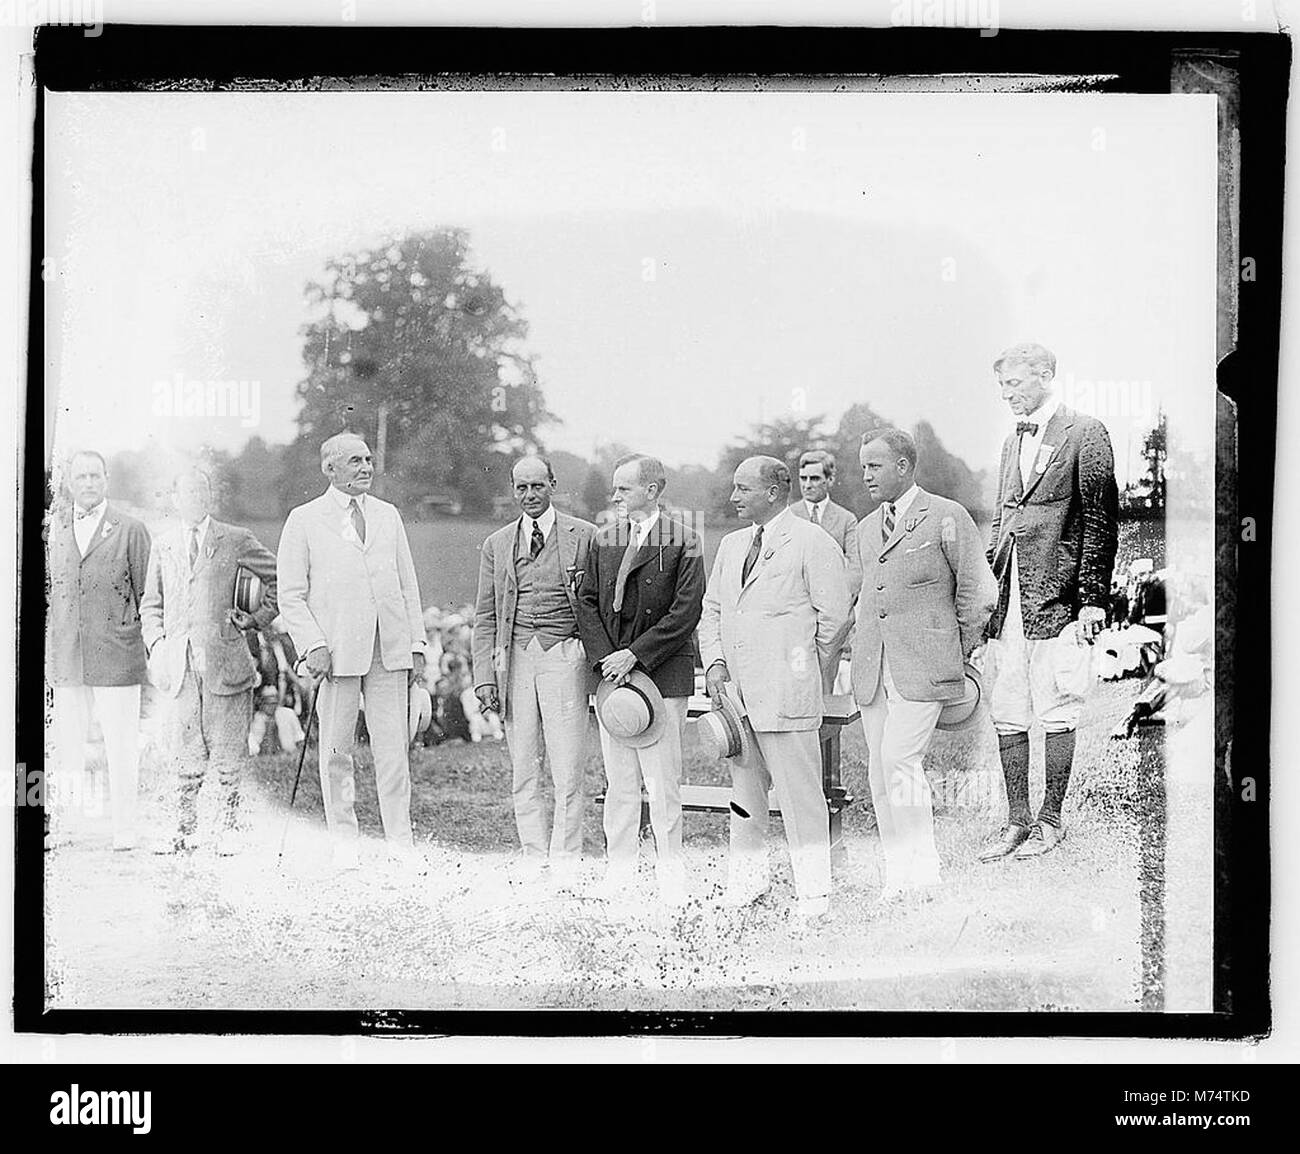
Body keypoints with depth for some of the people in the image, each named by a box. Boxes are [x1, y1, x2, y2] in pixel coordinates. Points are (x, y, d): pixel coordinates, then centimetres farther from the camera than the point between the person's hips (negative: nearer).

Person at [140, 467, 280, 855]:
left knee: (227, 749, 1)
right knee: (187, 749, 3)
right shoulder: (163, 546, 13)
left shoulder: (235, 541, 2)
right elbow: (151, 604, 18)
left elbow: (280, 577, 10)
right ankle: (185, 829, 11)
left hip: (223, 654, -2)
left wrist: (258, 618, 5)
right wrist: (155, 641, 4)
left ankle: (229, 826, 13)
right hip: (179, 659, 3)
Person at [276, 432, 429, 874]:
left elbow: (408, 585, 16)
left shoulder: (388, 516, 15)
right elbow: (291, 596, 1)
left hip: (390, 650, 3)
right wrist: (313, 644, -11)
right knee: (336, 750, 3)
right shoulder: (304, 520, 4)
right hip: (337, 651, -3)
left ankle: (400, 841, 7)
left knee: (394, 747, 1)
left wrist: (417, 643, 9)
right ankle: (344, 842, 13)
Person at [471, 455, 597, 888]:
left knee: (567, 767, -4)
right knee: (523, 767, 6)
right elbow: (485, 617, 13)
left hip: (564, 656, -3)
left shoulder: (585, 536, 4)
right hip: (515, 657, 3)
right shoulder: (496, 545, 13)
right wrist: (485, 674, 4)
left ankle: (565, 858, 6)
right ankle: (531, 853, 15)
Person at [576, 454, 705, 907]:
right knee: (618, 780, 7)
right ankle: (619, 868, 15)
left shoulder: (683, 542, -3)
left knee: (664, 781, -2)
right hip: (611, 669, 4)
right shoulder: (603, 540, 12)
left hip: (663, 672, -4)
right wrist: (604, 658, -4)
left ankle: (669, 871, 8)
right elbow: (587, 601, 11)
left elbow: (685, 612, -9)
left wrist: (634, 655, -13)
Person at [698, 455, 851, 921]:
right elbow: (711, 609, 20)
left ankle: (813, 891, 5)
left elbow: (835, 616, -6)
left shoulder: (812, 543, -5)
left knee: (799, 793, -4)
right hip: (736, 690, 7)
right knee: (743, 790, 12)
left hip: (786, 691, -7)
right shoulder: (731, 545, 18)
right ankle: (747, 880, 23)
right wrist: (714, 661, 5)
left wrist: (801, 670, -1)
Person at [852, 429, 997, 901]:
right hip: (873, 669, 7)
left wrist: (957, 654, 2)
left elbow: (979, 592, -2)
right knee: (878, 772, 4)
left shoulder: (947, 518, -3)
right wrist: (862, 654, 17)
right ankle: (896, 874, 11)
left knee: (899, 759, -17)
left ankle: (925, 863, -5)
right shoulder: (867, 528, 19)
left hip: (922, 667, -7)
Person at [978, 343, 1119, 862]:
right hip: (1008, 604, 7)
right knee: (1006, 716, 7)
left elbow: (1101, 521, -8)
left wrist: (1092, 599, -13)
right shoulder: (1012, 441, 18)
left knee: (1056, 715, 2)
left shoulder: (1085, 434, -4)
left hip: (1057, 601, -7)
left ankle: (1051, 820, 12)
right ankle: (1017, 819, 16)